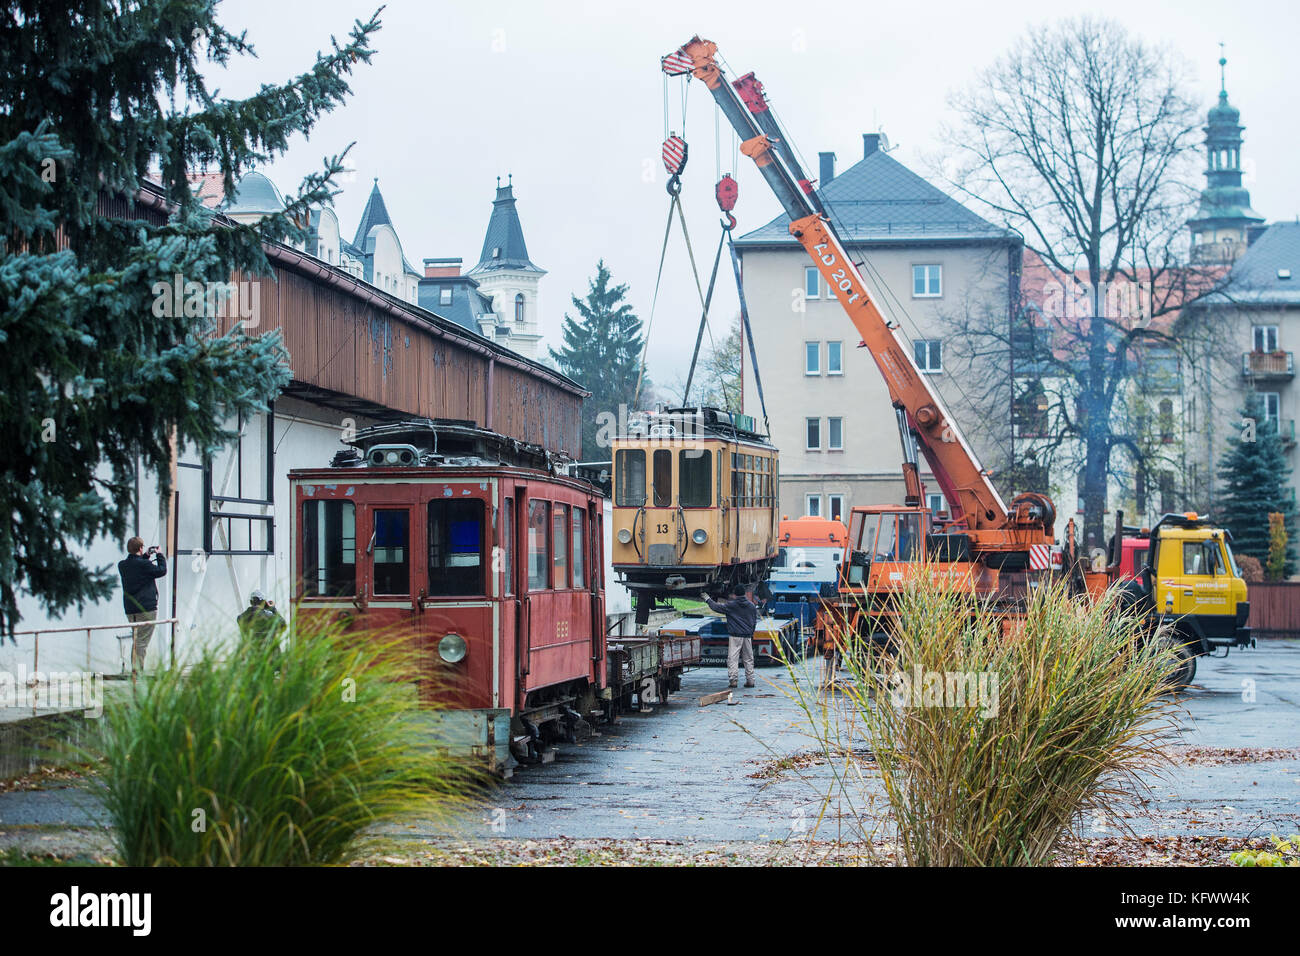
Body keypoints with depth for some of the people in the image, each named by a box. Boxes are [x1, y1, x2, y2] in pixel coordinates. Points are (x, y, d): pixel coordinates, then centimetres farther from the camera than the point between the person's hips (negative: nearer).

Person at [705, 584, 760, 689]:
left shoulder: (730, 605, -7)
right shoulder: (752, 606, 7)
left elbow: (716, 607, 3)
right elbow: (755, 621, 15)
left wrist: (708, 600, 19)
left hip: (735, 636, -4)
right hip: (747, 636, 4)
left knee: (732, 658, -4)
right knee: (748, 659, 10)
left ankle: (732, 680, -12)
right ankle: (750, 680, 10)